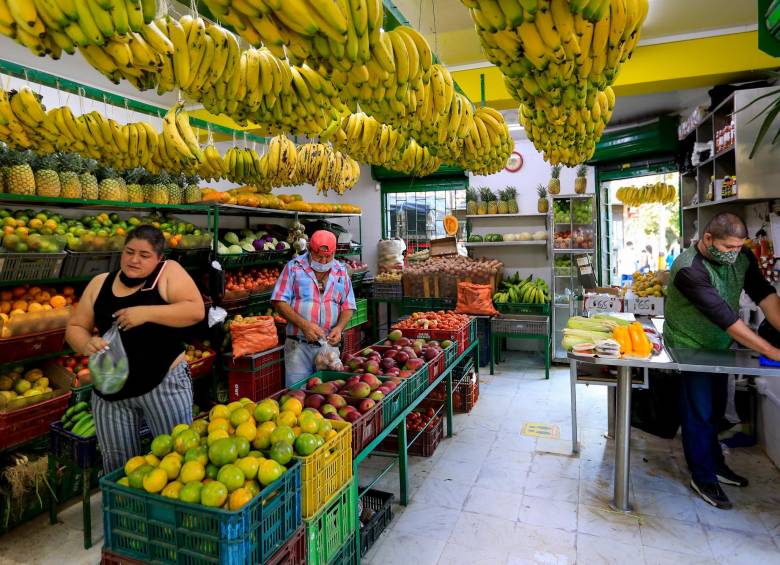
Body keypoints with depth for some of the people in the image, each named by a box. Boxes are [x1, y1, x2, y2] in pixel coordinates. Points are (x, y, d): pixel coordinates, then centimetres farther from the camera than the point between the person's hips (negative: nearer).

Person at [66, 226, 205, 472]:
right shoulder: (100, 283, 6)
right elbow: (75, 327, 9)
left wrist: (146, 313, -24)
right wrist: (86, 344, -13)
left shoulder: (169, 272, -5)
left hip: (163, 383, -4)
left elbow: (196, 311, -17)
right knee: (118, 465, 15)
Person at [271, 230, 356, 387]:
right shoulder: (294, 267, -1)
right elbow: (279, 302, -7)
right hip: (298, 345, -3)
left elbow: (348, 307, 11)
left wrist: (339, 327, -9)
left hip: (329, 345, 3)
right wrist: (304, 325, -18)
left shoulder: (341, 271, 9)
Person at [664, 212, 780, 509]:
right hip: (690, 349, -7)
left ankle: (715, 464, 37)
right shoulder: (689, 270, -31)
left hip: (720, 346, 7)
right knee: (698, 414, 2)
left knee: (715, 411, 20)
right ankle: (703, 477, 18)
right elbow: (725, 316, -34)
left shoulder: (742, 257, -8)